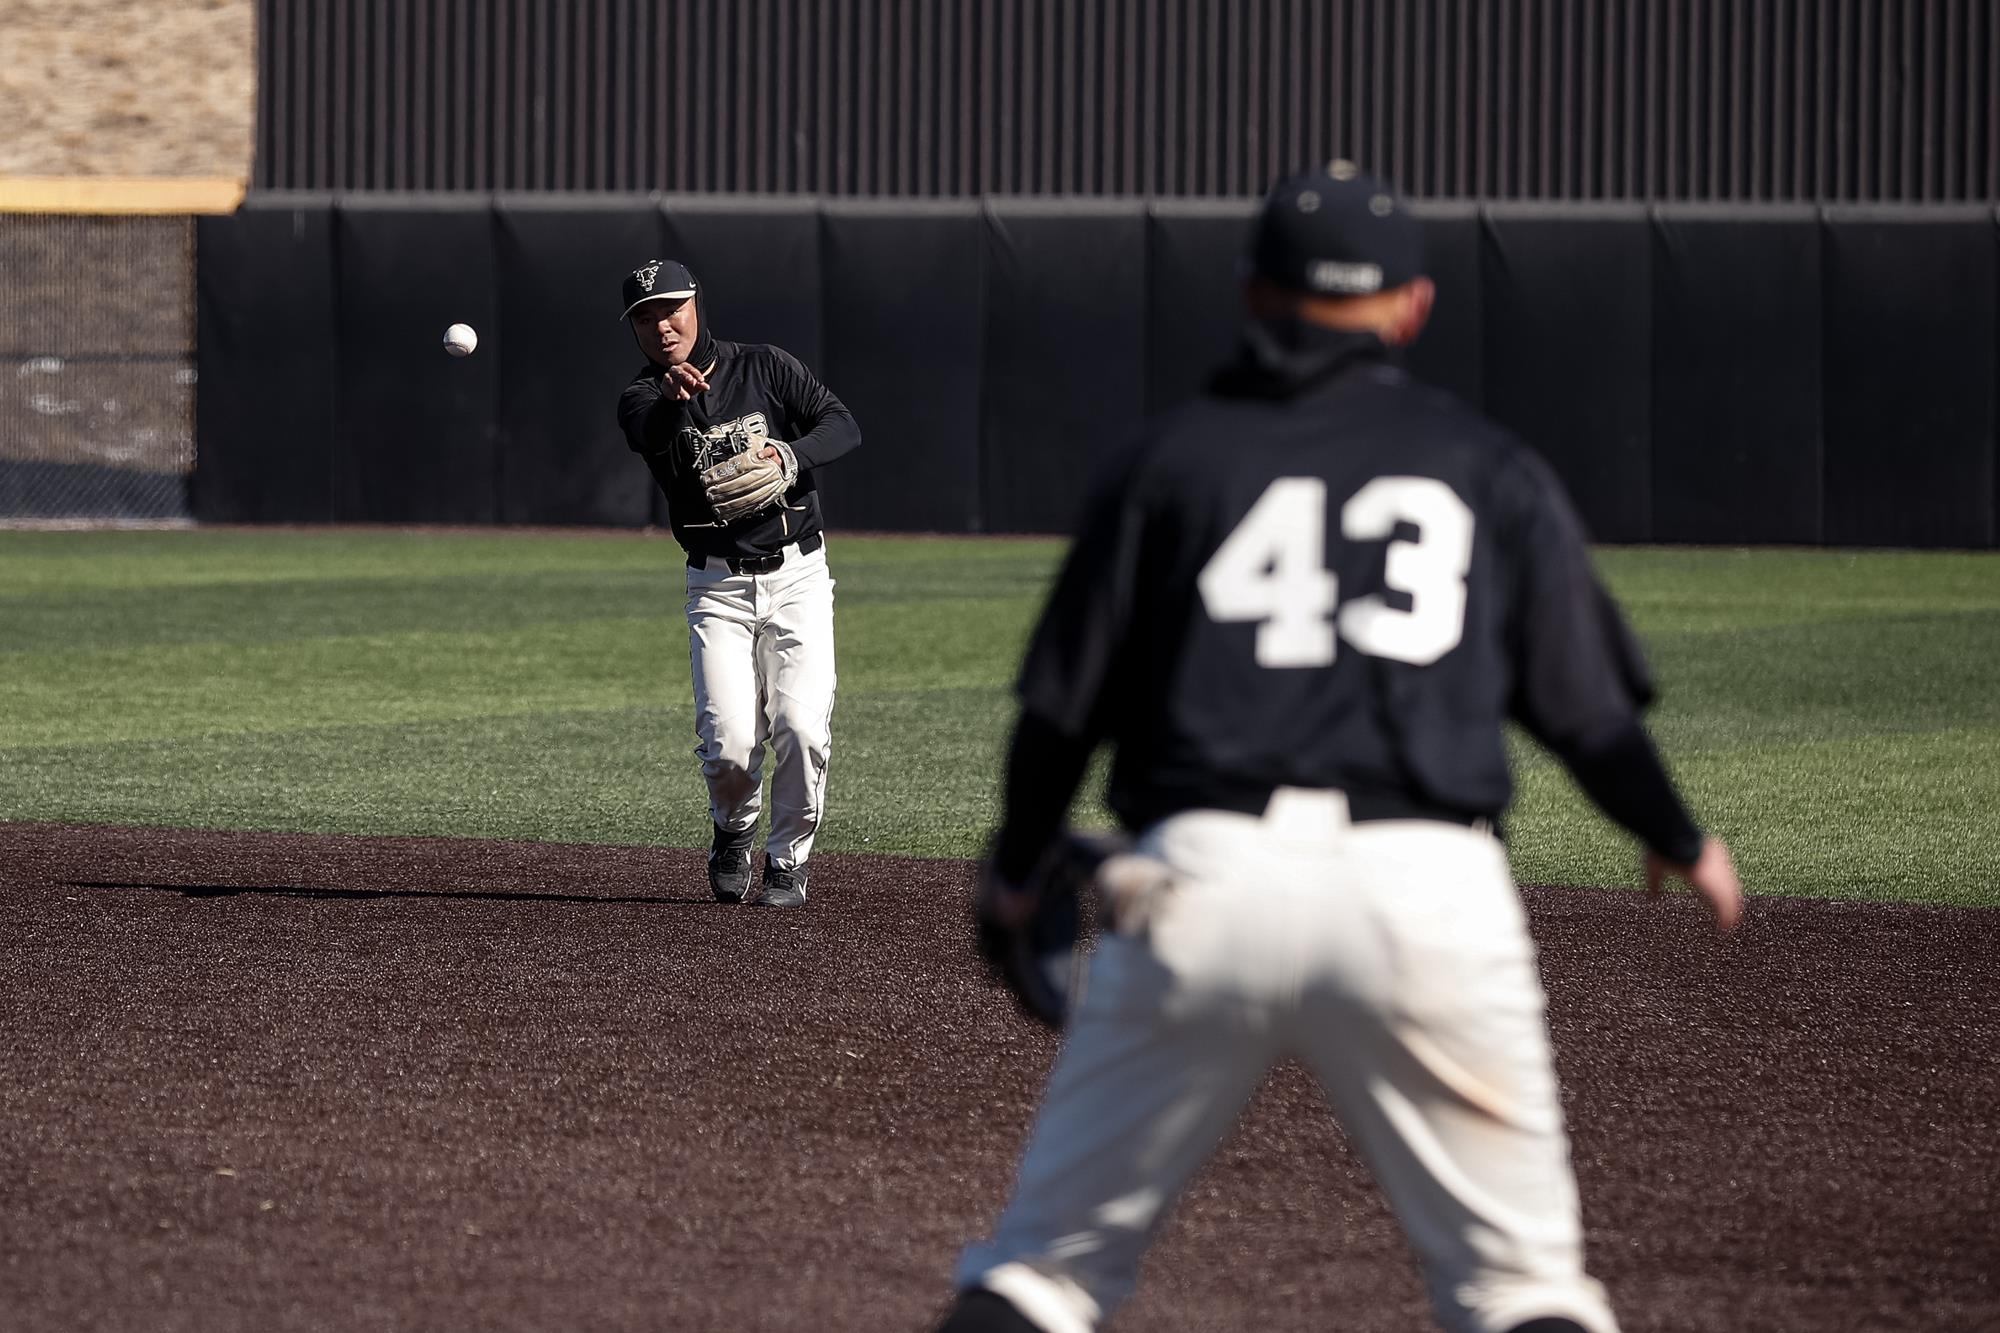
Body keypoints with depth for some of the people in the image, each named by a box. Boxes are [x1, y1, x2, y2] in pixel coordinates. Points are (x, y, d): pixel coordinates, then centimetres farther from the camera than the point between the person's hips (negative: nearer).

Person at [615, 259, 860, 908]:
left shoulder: (765, 368, 2)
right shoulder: (643, 398, 0)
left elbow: (843, 426, -6)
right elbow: (650, 434, -25)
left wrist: (790, 458, -26)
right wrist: (674, 398, -49)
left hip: (797, 575, 0)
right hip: (718, 587, 0)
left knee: (801, 726, -17)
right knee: (730, 741, -15)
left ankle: (788, 861, 6)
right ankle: (732, 833, 18)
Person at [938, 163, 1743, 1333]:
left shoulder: (1173, 457, 11)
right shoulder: (1492, 468, 13)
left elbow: (1067, 699, 10)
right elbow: (1586, 704, 14)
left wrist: (1018, 866, 27)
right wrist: (1679, 840, 33)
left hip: (1205, 880, 0)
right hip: (1430, 887, 0)